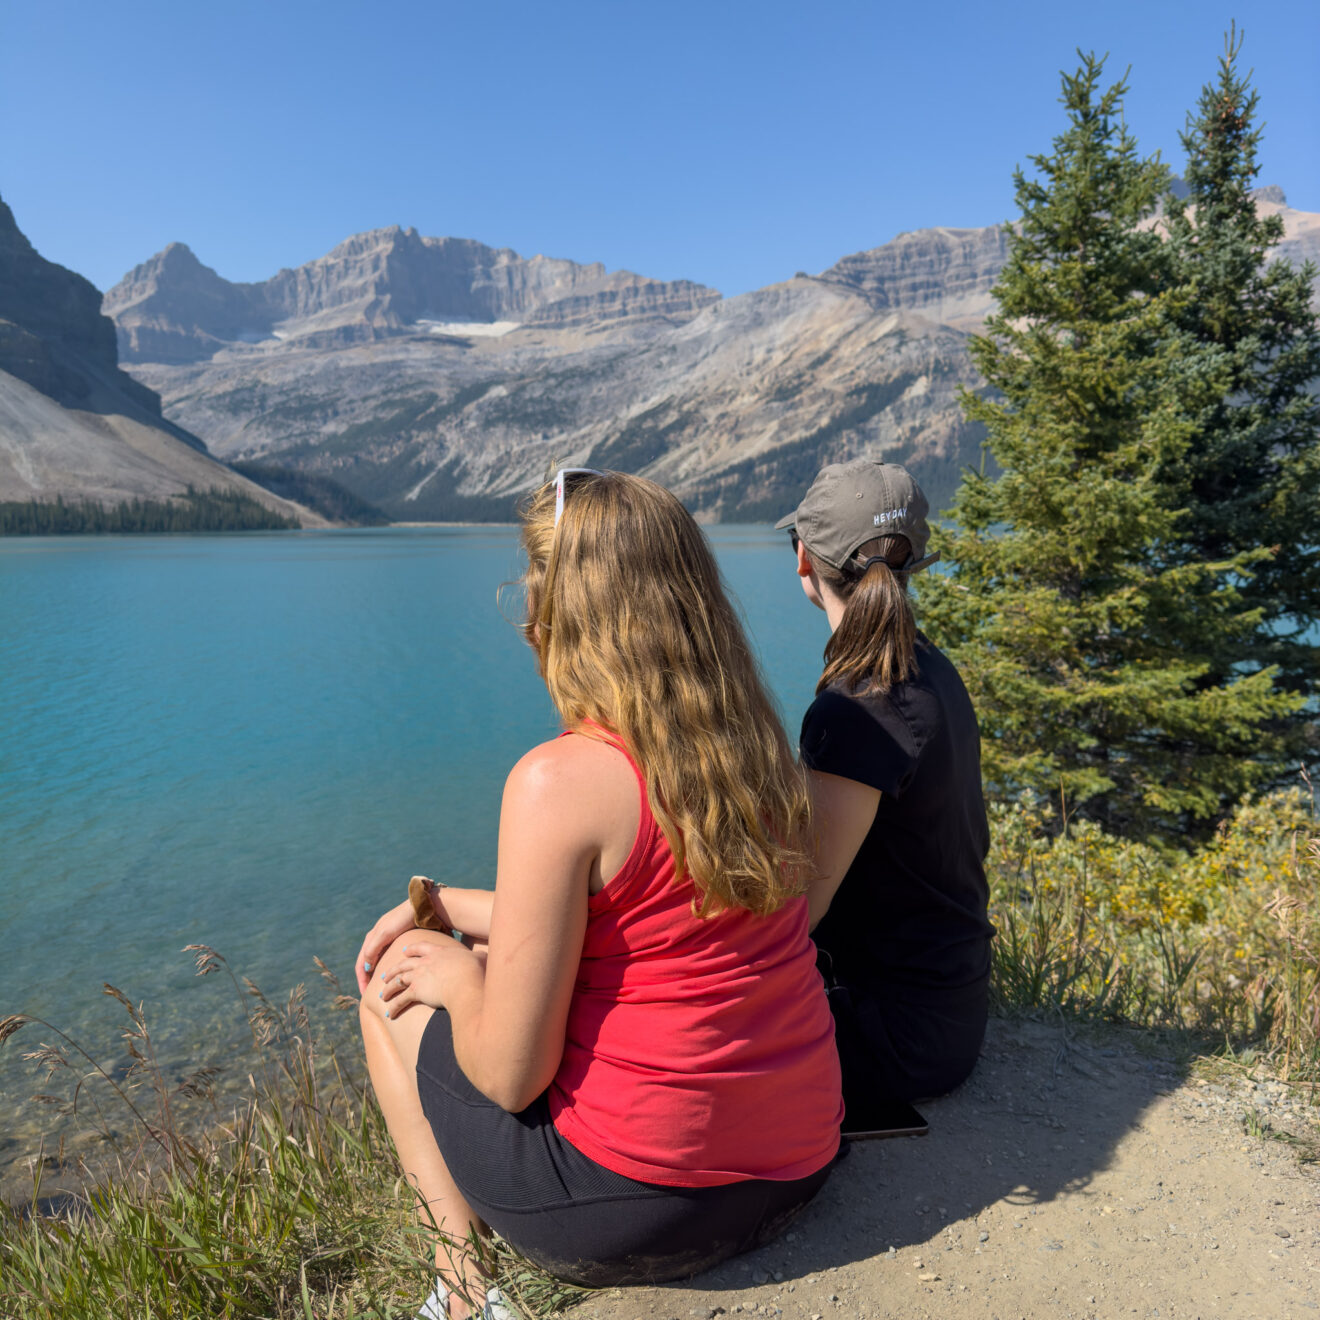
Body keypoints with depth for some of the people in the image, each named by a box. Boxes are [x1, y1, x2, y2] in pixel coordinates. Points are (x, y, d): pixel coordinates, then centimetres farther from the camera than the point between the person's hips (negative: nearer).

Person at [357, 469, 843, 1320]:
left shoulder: (563, 782, -23)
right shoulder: (757, 750, -1)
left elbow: (510, 1076, -16)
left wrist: (452, 977, 2)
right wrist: (446, 905, 16)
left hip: (636, 1207, -7)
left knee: (398, 978, 13)